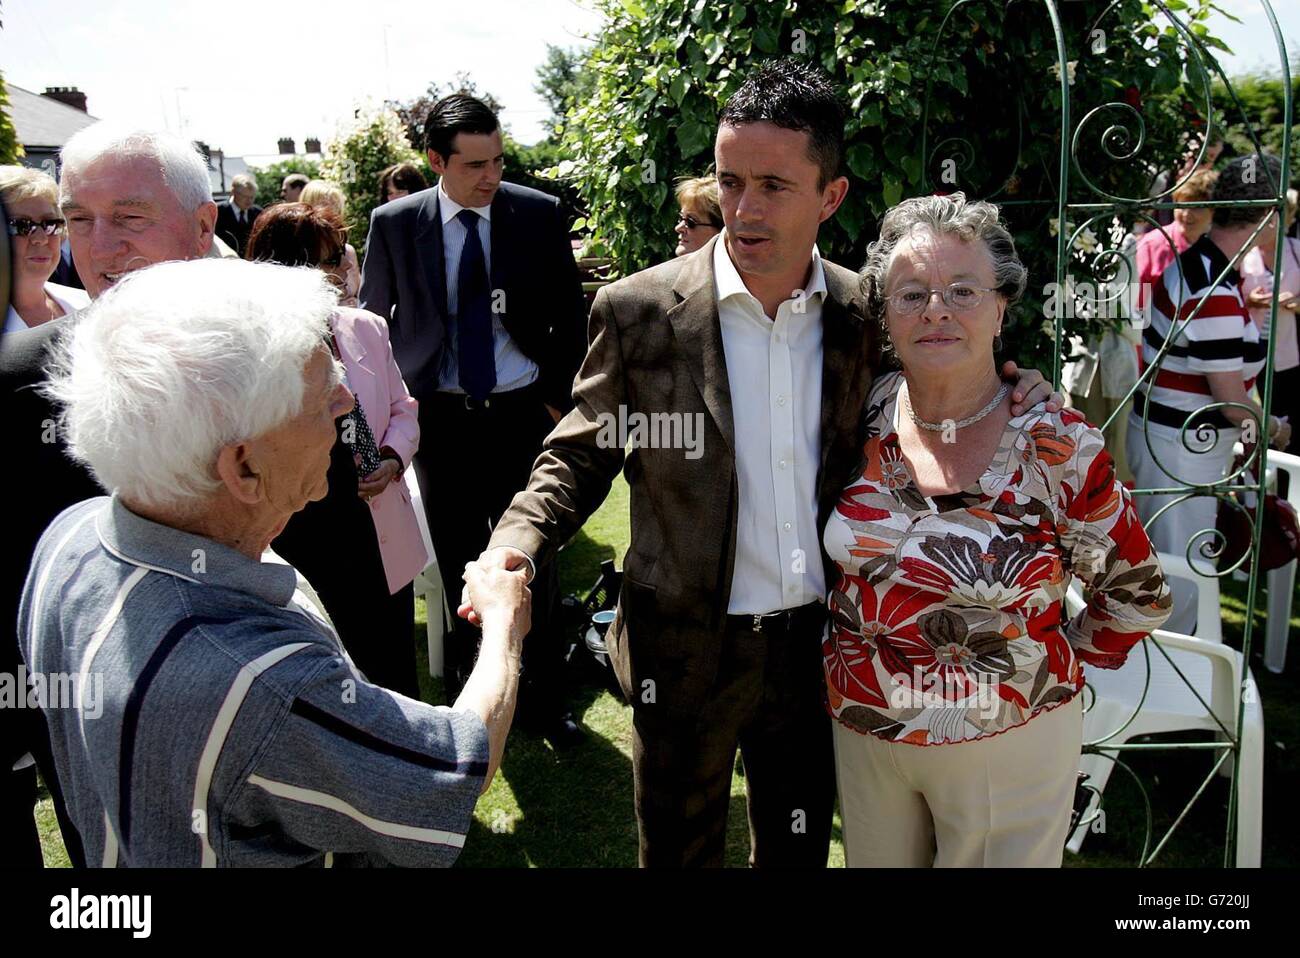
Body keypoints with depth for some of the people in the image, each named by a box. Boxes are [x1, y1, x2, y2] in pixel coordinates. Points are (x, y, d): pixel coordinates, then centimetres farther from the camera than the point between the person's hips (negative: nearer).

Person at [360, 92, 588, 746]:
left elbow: (570, 316, 5)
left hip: (522, 414, 0)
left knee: (534, 563, 6)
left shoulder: (539, 214, -2)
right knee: (457, 565, 12)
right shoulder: (394, 223, -1)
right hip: (440, 418, 1)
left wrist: (558, 397, 2)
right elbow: (372, 319, 9)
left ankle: (543, 700, 23)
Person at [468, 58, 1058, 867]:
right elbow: (580, 457, -4)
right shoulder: (640, 311, -12)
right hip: (686, 650, -2)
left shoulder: (866, 315, -3)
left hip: (818, 645, 3)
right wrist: (518, 542, -22)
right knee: (680, 850, 19)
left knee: (800, 848, 23)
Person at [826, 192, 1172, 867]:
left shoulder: (1056, 448, -16)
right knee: (876, 861, 23)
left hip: (1006, 746, -3)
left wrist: (1052, 665, 0)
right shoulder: (863, 418, -6)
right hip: (859, 731, 4)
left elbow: (1136, 595, -3)